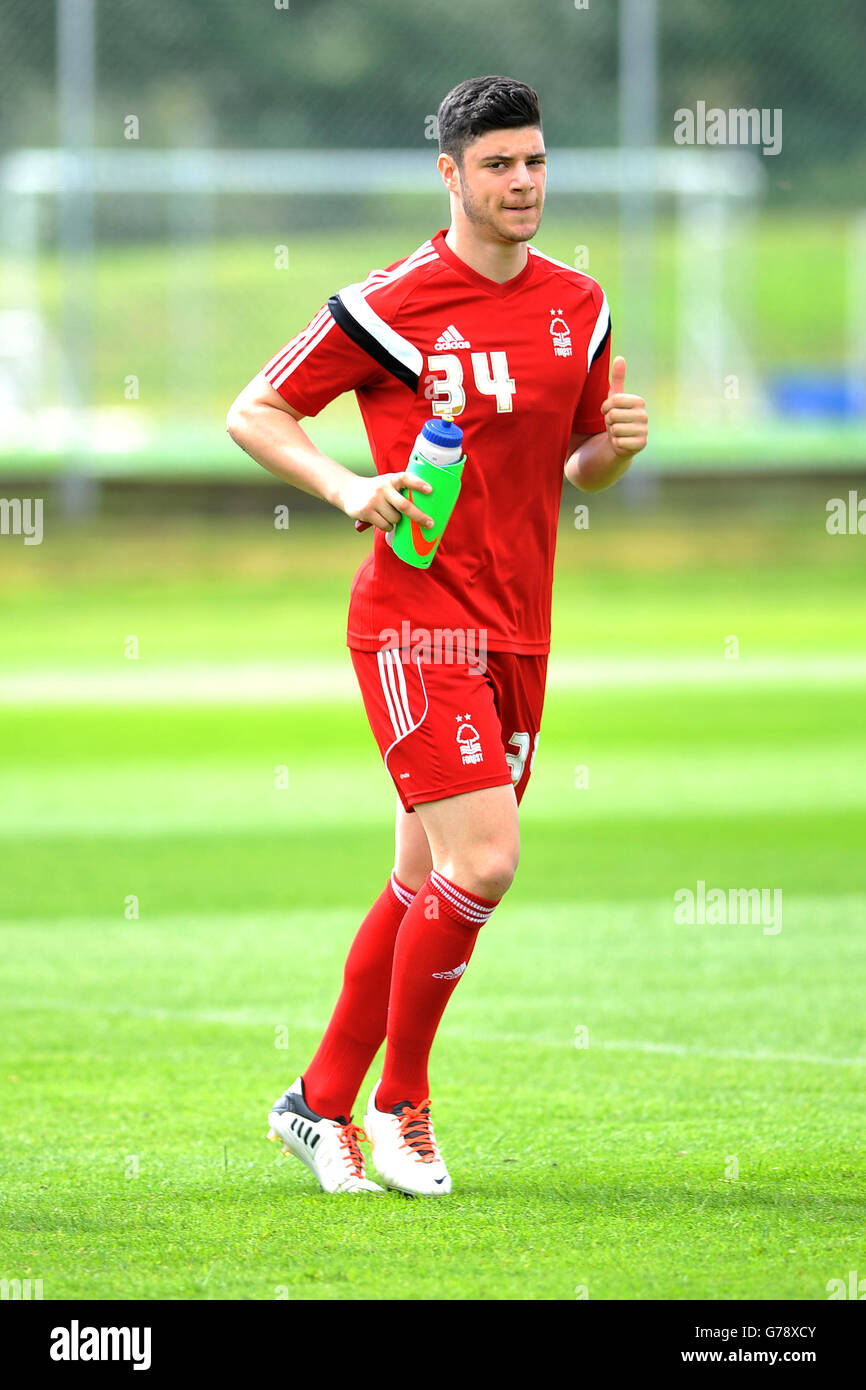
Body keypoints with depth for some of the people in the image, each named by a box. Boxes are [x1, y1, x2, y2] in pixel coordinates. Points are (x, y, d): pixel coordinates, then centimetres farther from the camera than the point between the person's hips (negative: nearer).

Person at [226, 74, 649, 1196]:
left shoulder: (578, 306, 10)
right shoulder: (390, 304, -8)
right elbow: (253, 413, 0)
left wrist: (615, 444, -2)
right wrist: (348, 486, -15)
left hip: (517, 631, 7)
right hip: (416, 620, -6)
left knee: (426, 883, 9)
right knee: (483, 862, -18)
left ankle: (320, 1103, 22)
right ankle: (401, 1104, -1)